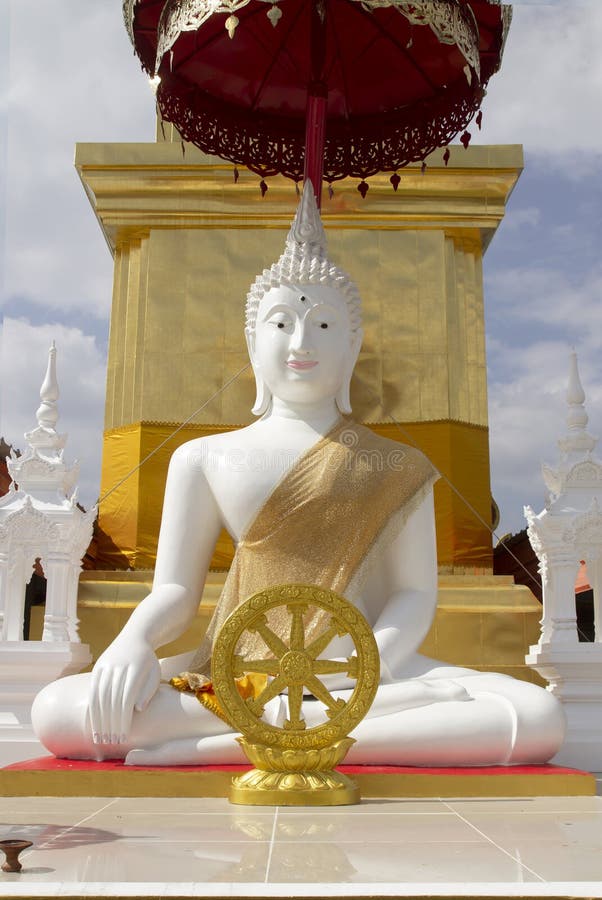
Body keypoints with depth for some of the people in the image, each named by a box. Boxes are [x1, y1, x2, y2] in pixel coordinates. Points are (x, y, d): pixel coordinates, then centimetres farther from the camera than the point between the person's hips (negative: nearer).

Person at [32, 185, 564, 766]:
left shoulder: (396, 468, 10)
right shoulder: (204, 458, 11)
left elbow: (415, 593, 2)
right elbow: (174, 589, 8)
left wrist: (372, 665, -18)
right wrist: (133, 641, -15)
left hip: (364, 668, 0)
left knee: (539, 718, -28)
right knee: (55, 711, -26)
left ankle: (217, 747, -28)